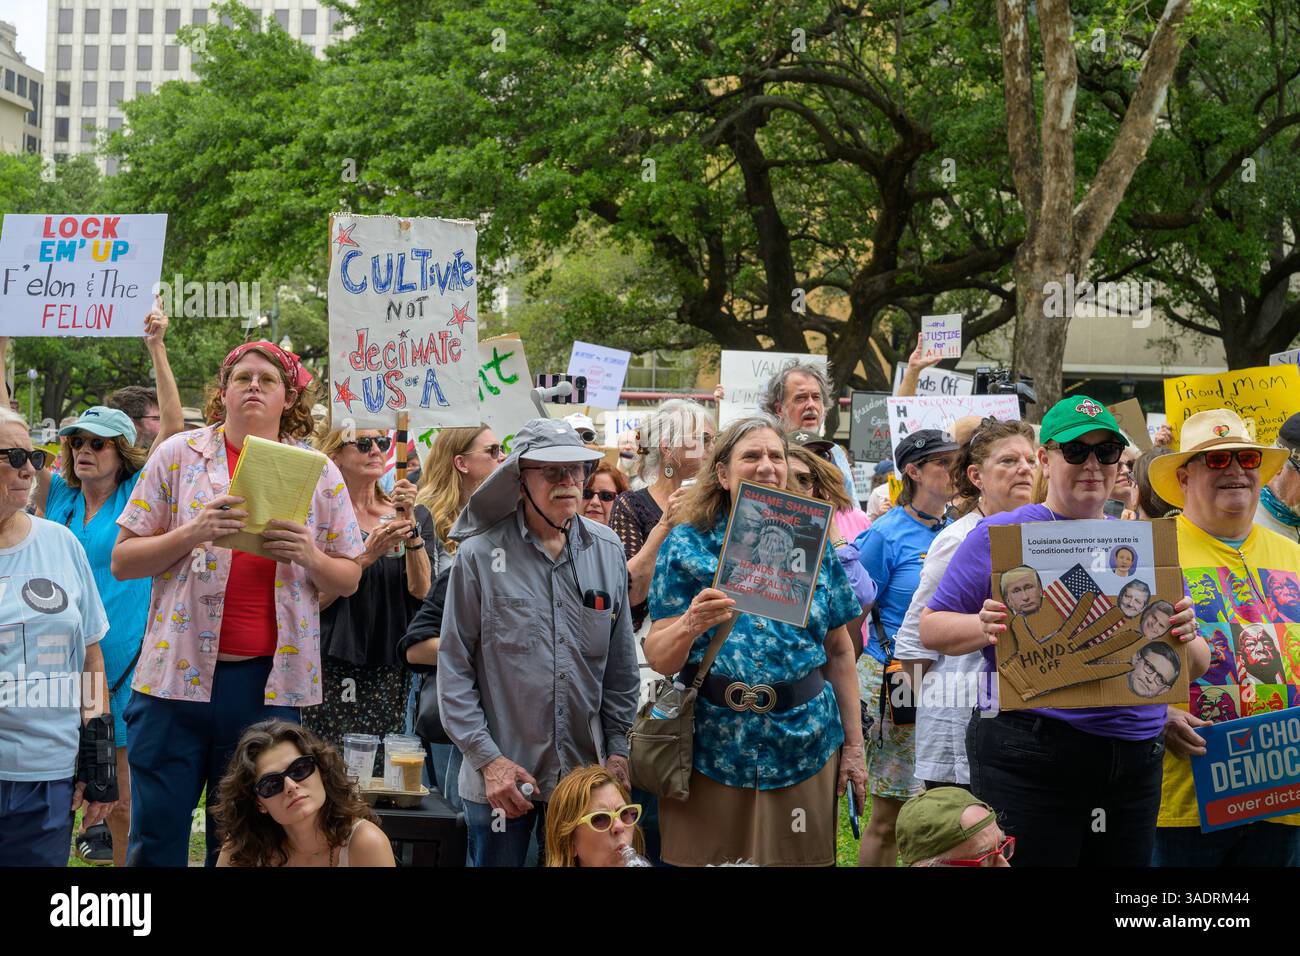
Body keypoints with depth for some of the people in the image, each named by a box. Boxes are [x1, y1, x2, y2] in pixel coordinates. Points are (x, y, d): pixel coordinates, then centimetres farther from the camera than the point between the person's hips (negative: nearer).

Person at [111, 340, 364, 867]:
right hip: (177, 669, -1)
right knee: (155, 841, 1)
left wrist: (309, 557, -11)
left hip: (270, 679, 1)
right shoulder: (179, 455, 3)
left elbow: (348, 580, 10)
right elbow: (122, 561, 2)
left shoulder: (318, 471, 7)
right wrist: (191, 533, -15)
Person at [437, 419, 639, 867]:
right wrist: (488, 759, -9)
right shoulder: (479, 556, -7)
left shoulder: (607, 551, 3)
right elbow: (454, 669, -5)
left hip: (585, 775, 3)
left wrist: (617, 750, 7)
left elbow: (620, 664, 9)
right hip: (499, 779, -3)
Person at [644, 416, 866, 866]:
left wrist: (853, 745, 9)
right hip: (711, 749, -2)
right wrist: (690, 625, -25)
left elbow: (839, 651, 11)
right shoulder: (686, 545, 0)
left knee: (798, 860, 6)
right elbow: (659, 660, -5)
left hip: (804, 746, 2)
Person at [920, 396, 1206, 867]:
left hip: (1136, 760, 5)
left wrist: (1185, 638, -8)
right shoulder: (999, 535, 0)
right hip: (1029, 758, -5)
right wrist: (985, 629, -19)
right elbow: (930, 628, 1)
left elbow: (1197, 667, 15)